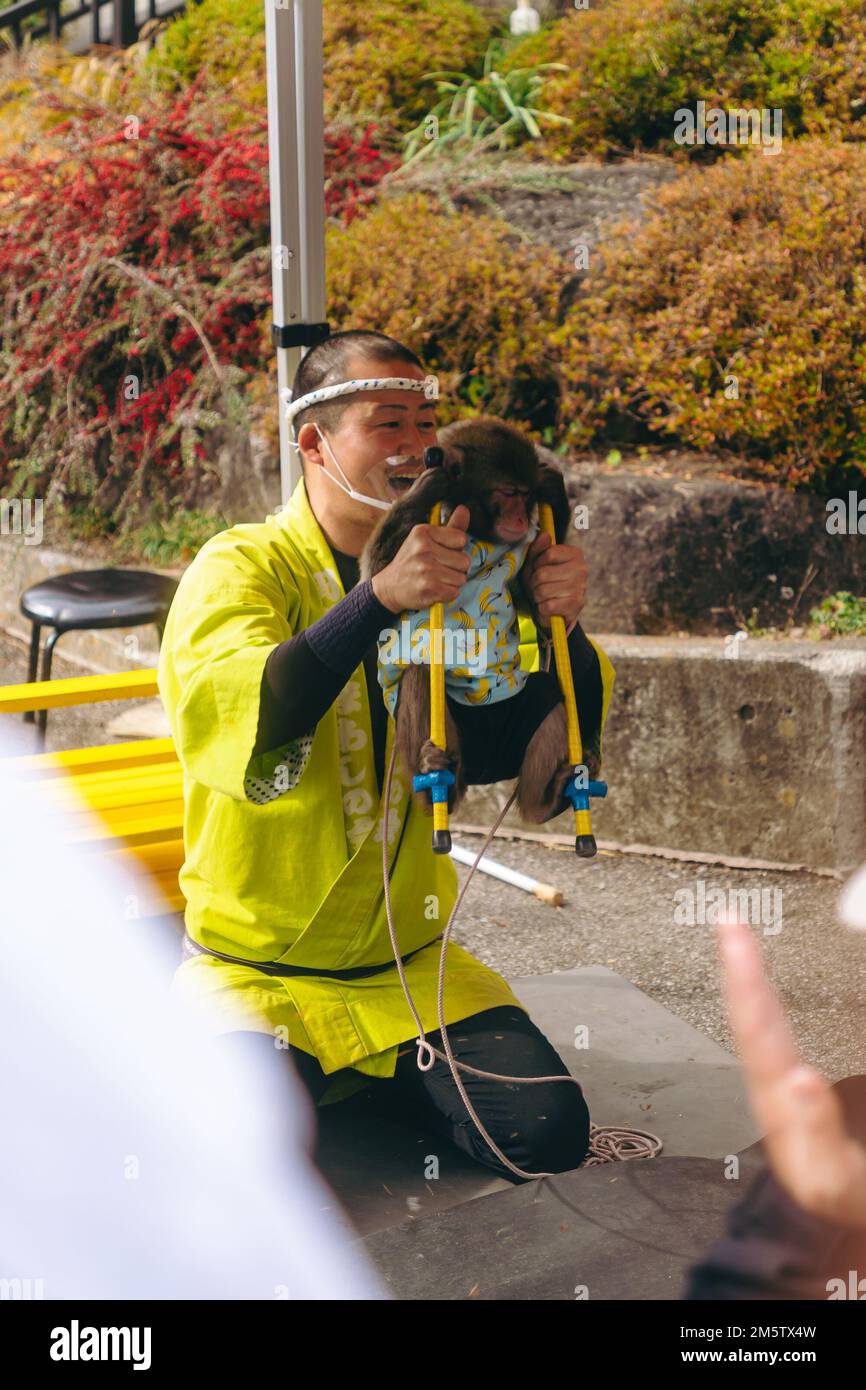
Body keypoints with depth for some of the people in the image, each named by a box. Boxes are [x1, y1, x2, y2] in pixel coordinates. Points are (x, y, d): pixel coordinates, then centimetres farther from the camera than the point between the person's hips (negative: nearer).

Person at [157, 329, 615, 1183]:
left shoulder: (454, 577, 5)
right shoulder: (240, 568, -9)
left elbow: (571, 737, -1)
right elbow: (241, 718, -29)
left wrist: (559, 625, -22)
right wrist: (379, 597, -42)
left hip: (410, 964, 4)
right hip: (257, 972, -4)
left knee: (549, 1135, -12)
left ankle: (374, 1074, 16)